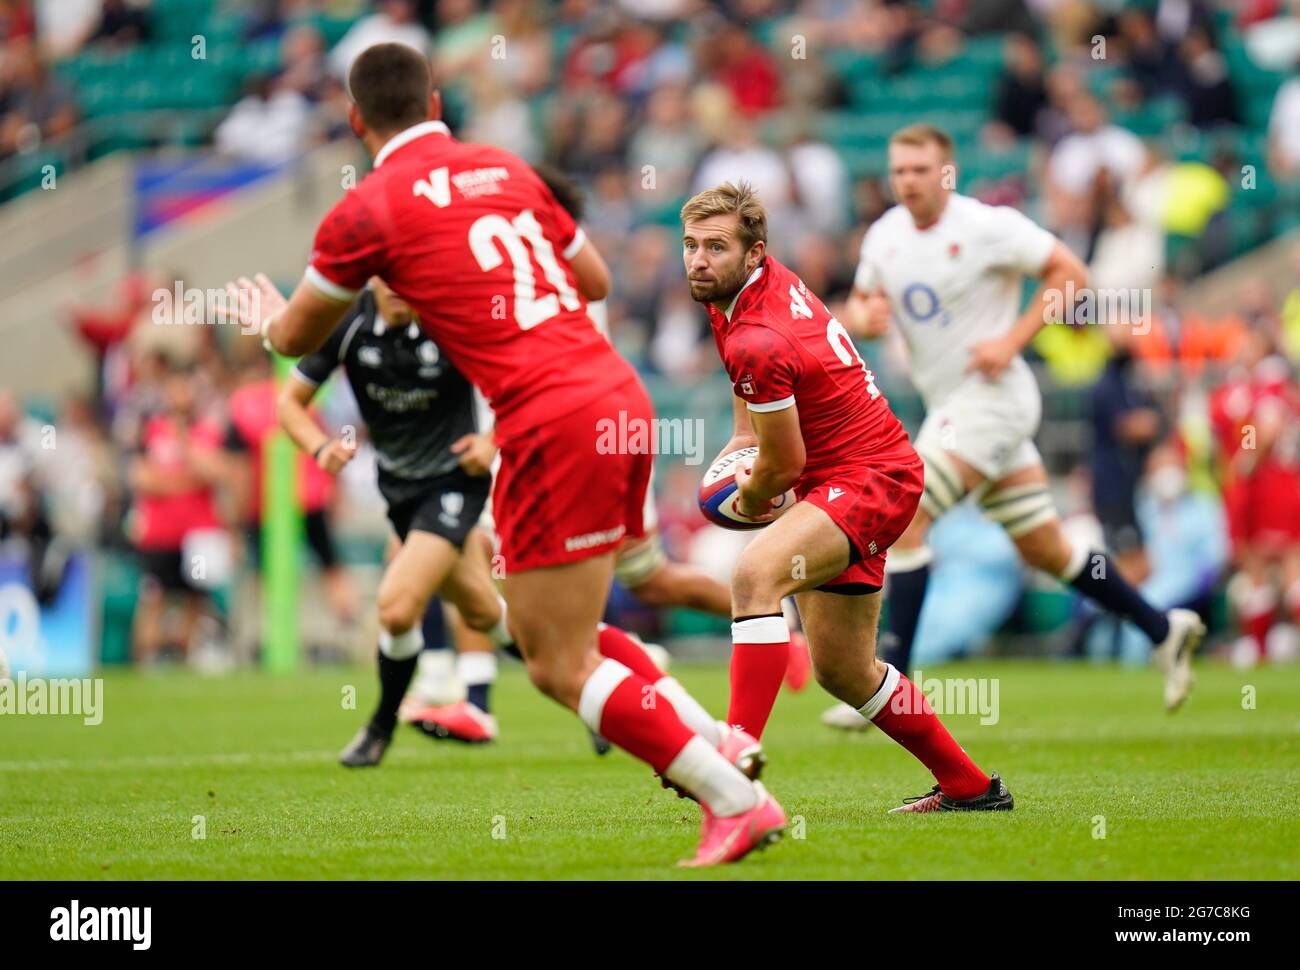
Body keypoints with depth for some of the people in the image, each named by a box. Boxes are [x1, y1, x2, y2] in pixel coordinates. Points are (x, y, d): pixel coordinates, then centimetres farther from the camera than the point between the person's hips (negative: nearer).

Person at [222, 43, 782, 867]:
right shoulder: (506, 168, 17)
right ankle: (718, 743, 11)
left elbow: (298, 336, 15)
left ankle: (737, 802, -6)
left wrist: (267, 321, 39)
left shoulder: (368, 211, -1)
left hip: (553, 425, -7)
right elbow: (596, 281, 28)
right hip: (621, 396, 7)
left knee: (562, 668, -1)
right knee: (547, 633, 21)